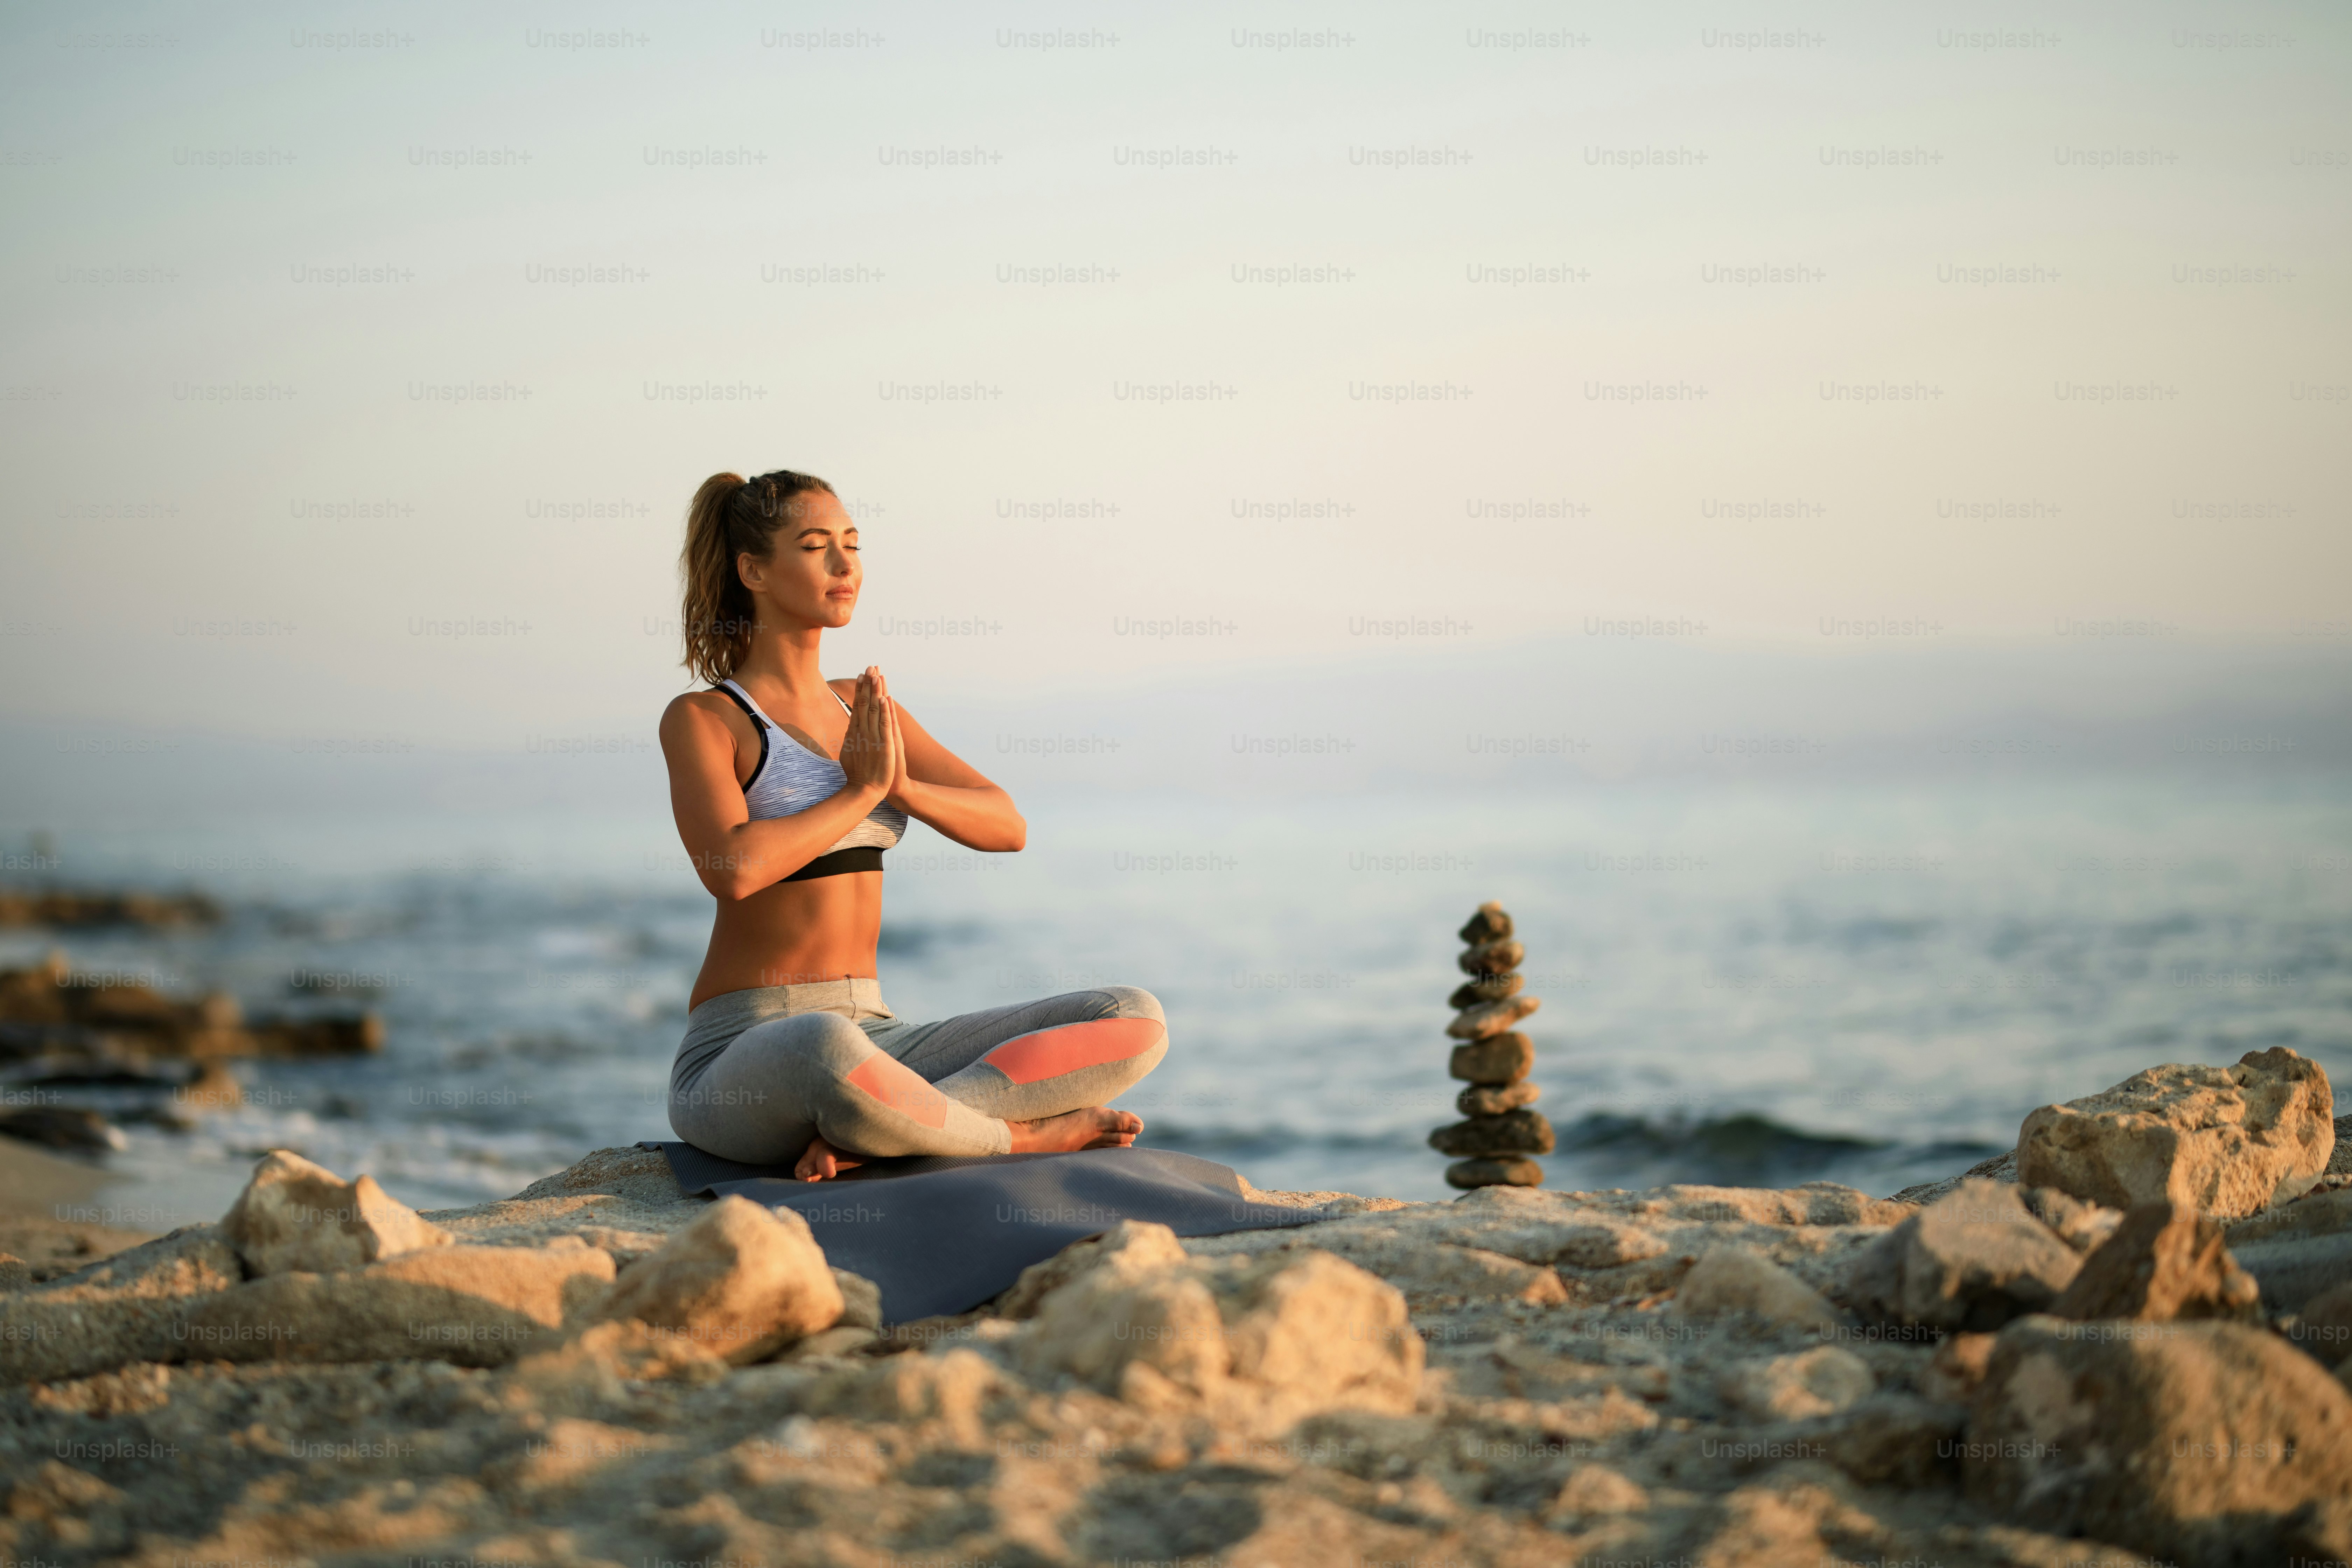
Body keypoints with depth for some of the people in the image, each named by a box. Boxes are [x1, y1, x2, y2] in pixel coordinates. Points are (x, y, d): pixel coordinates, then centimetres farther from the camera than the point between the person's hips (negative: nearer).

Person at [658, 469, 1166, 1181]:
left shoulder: (864, 709, 15)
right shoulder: (701, 719, -4)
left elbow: (1006, 826, 8)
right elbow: (732, 868, -22)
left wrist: (899, 784, -11)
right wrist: (863, 788, -11)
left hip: (875, 1040, 7)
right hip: (741, 1061, -6)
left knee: (1137, 1021, -10)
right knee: (831, 1050, -45)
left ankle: (865, 1134, -20)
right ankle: (1025, 1134, -16)